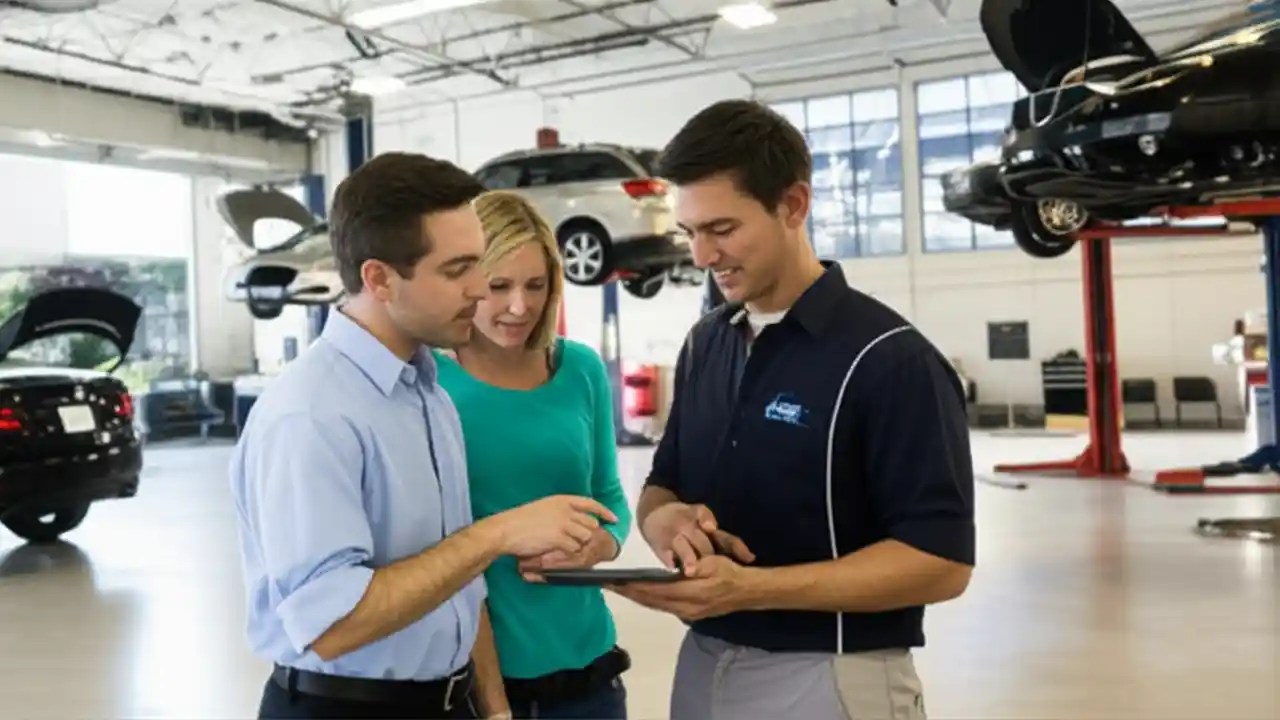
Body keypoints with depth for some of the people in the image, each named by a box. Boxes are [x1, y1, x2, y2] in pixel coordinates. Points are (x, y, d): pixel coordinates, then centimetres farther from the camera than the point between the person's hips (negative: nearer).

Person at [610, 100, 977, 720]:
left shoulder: (890, 358, -16)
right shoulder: (703, 344, 4)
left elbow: (941, 561, -19)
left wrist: (749, 588, -26)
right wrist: (665, 520, -11)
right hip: (702, 662, 6)